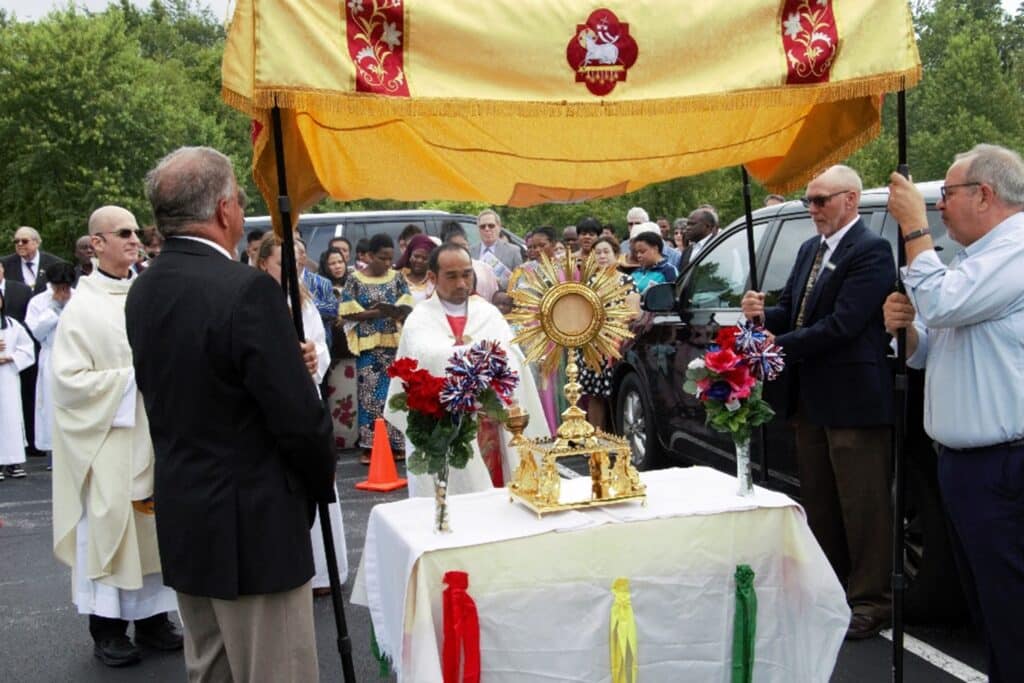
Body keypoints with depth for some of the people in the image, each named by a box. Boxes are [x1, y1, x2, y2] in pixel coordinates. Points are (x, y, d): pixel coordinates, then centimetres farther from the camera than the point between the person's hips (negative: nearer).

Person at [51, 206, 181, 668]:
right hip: (108, 437, -4)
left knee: (153, 521, 10)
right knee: (110, 523, 3)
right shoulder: (82, 307, -9)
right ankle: (107, 627, 16)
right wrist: (131, 379, -15)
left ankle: (152, 617, 23)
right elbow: (69, 379, -12)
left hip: (154, 433, 4)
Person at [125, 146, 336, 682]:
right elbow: (298, 417, -20)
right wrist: (322, 480, -1)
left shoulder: (144, 291, 4)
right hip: (252, 526, -8)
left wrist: (287, 361, 7)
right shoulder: (247, 290, -21)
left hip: (181, 522, 8)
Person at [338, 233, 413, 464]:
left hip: (394, 344, 2)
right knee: (369, 394, -4)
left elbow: (406, 308, 2)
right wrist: (376, 312, -10)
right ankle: (369, 445, 2)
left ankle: (396, 444, 8)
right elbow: (346, 312, -3)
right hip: (368, 345, -2)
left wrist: (391, 310, -18)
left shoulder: (397, 277, 9)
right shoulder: (355, 279, 2)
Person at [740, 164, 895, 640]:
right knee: (817, 502, 18)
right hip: (811, 399, 9)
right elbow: (792, 311, 15)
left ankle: (870, 600, 15)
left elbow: (841, 326, -21)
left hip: (853, 400, -9)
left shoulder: (870, 252, -14)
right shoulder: (810, 250, 13)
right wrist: (764, 314, -7)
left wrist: (779, 345, -18)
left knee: (862, 506, 3)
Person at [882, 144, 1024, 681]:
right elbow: (926, 351, 23)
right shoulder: (975, 259, 18)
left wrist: (913, 224, -15)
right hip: (960, 460, 10)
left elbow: (942, 304, -27)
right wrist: (903, 325, 0)